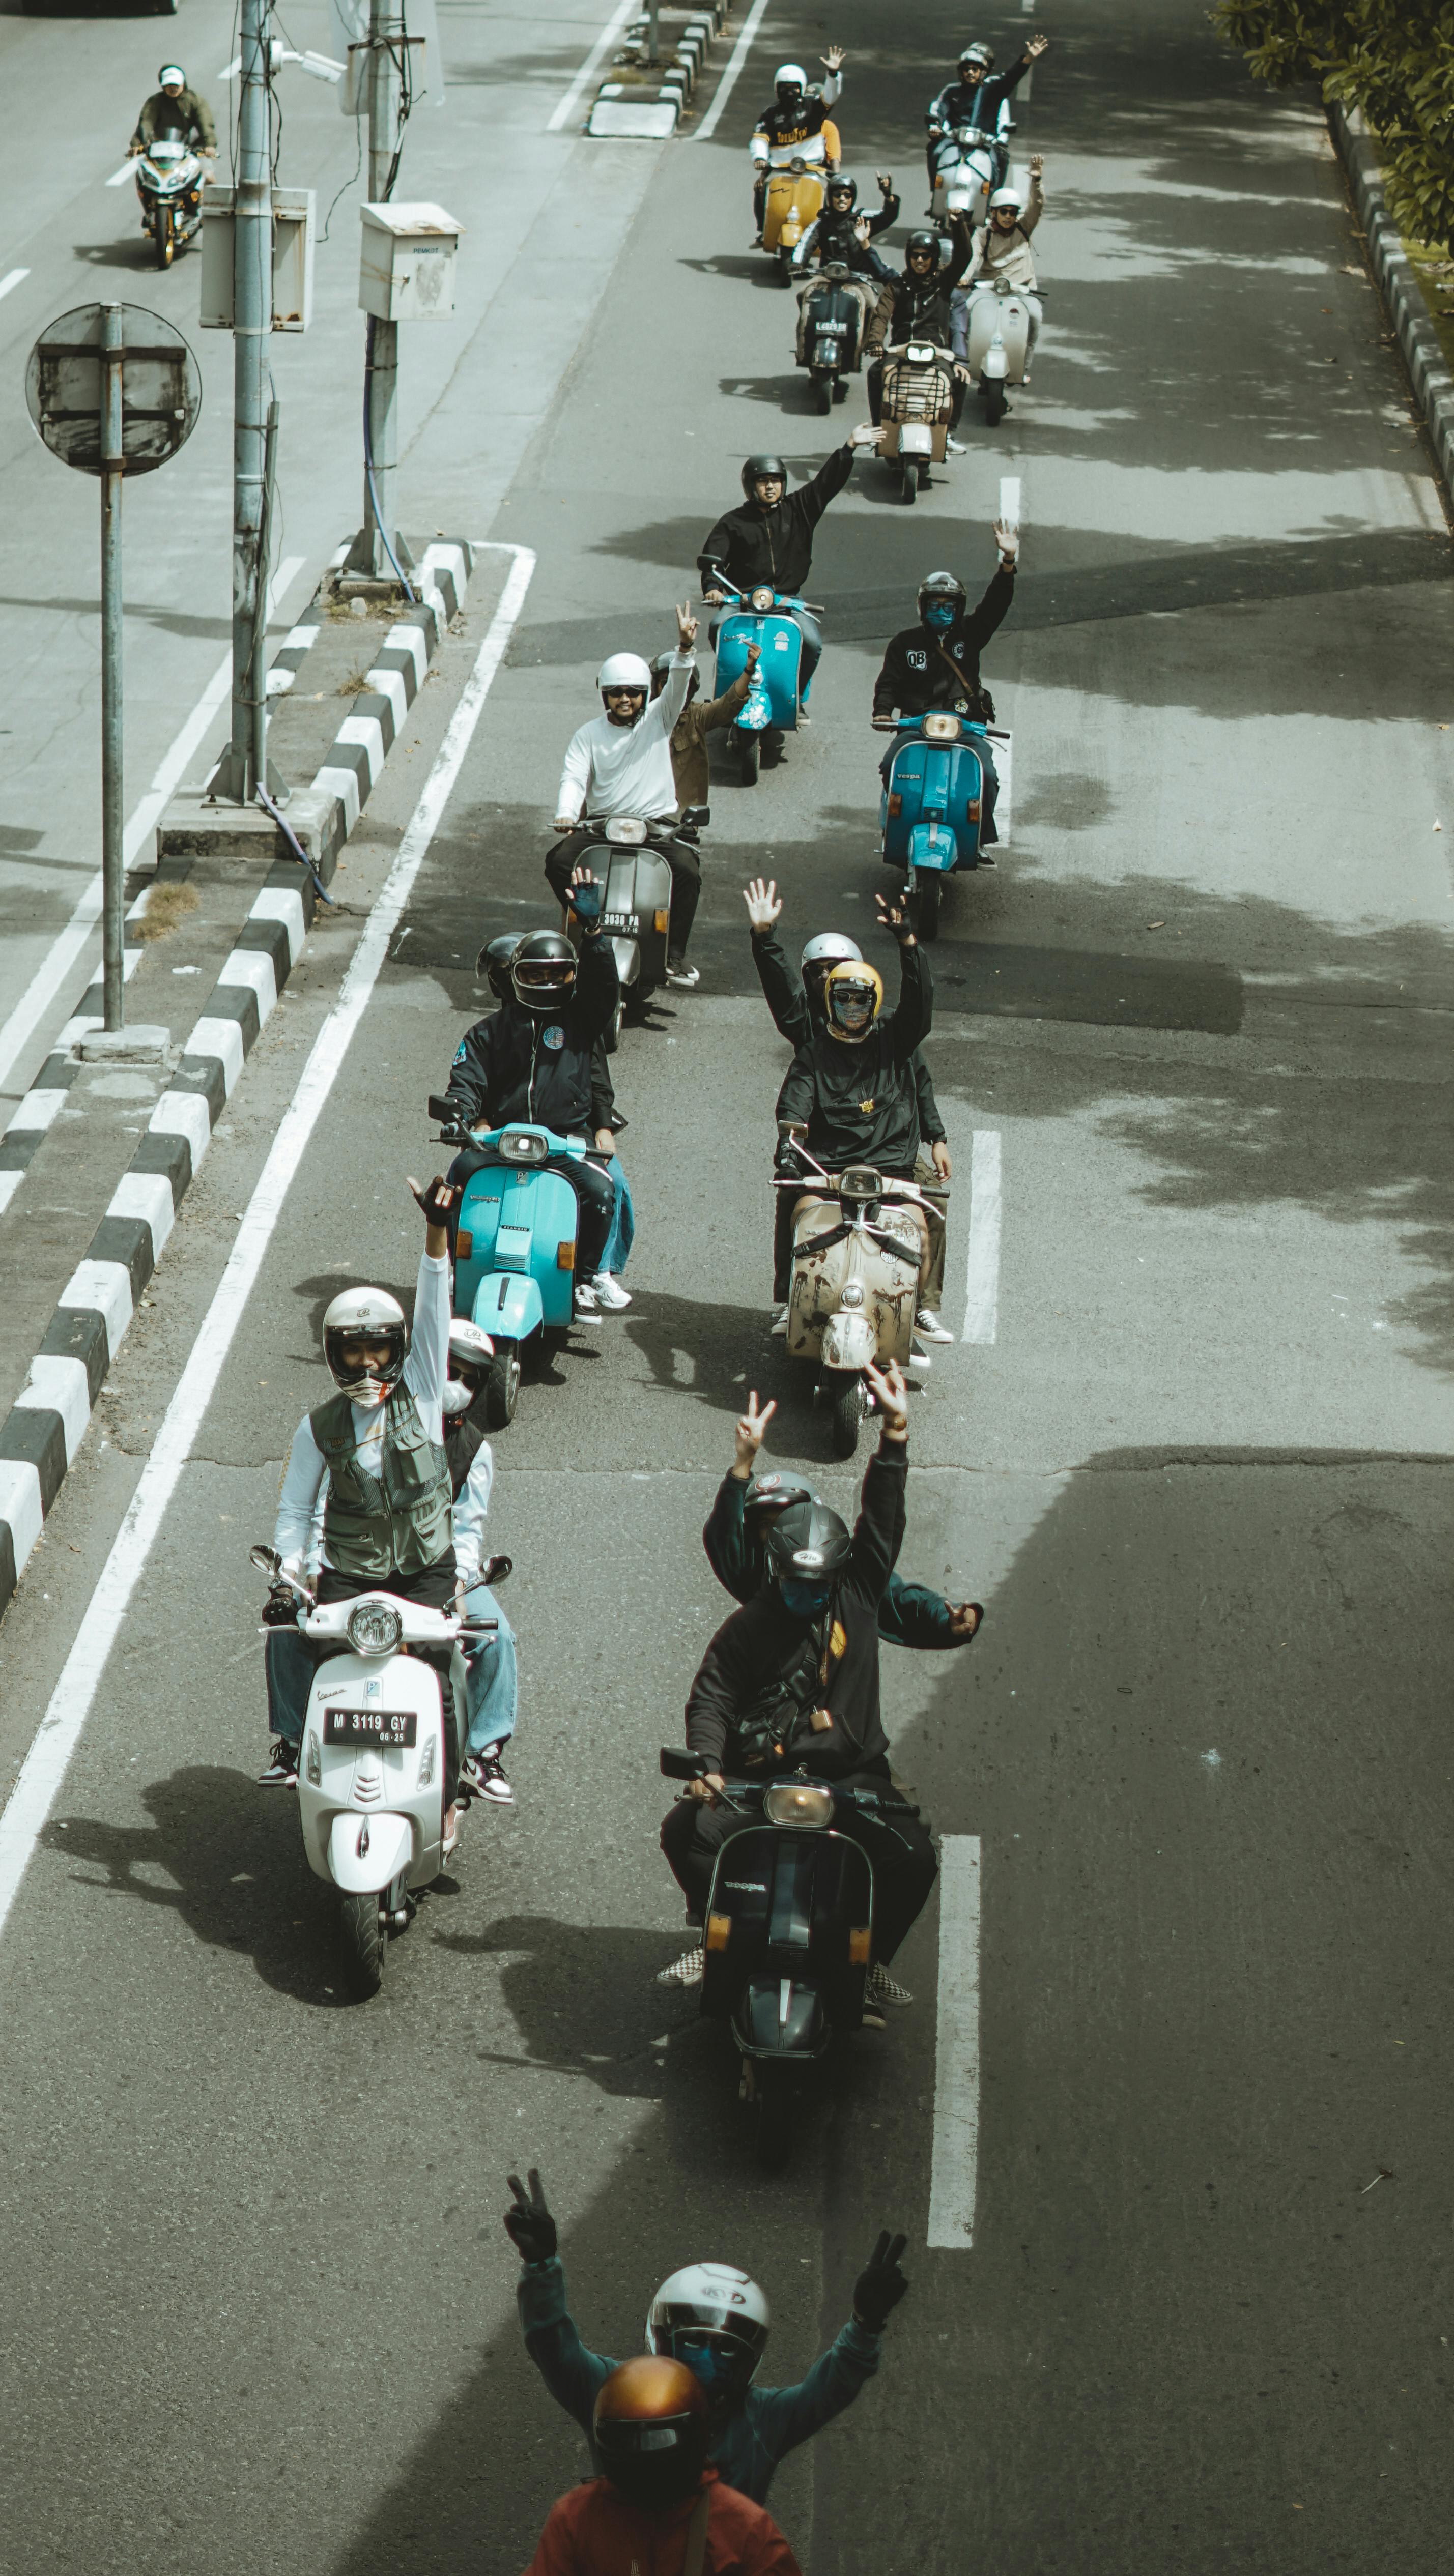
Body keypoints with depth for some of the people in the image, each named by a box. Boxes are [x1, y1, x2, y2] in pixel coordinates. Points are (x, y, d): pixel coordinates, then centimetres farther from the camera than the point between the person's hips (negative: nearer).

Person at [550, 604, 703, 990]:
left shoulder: (657, 719, 8)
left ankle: (674, 956, -21)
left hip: (657, 822, -1)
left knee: (687, 870, -29)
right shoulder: (588, 734, 8)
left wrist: (686, 648, -29)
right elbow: (574, 777, -4)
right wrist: (566, 814, -25)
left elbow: (676, 688, -9)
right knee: (559, 862, -24)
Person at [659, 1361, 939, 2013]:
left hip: (851, 1777, 1)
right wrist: (708, 1767, -18)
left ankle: (871, 1957, 0)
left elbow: (881, 1525, 2)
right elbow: (710, 1698, 0)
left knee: (913, 1858, -20)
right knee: (688, 1829, -23)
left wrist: (895, 1433, -6)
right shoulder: (749, 1625, 2)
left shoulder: (857, 1597, 6)